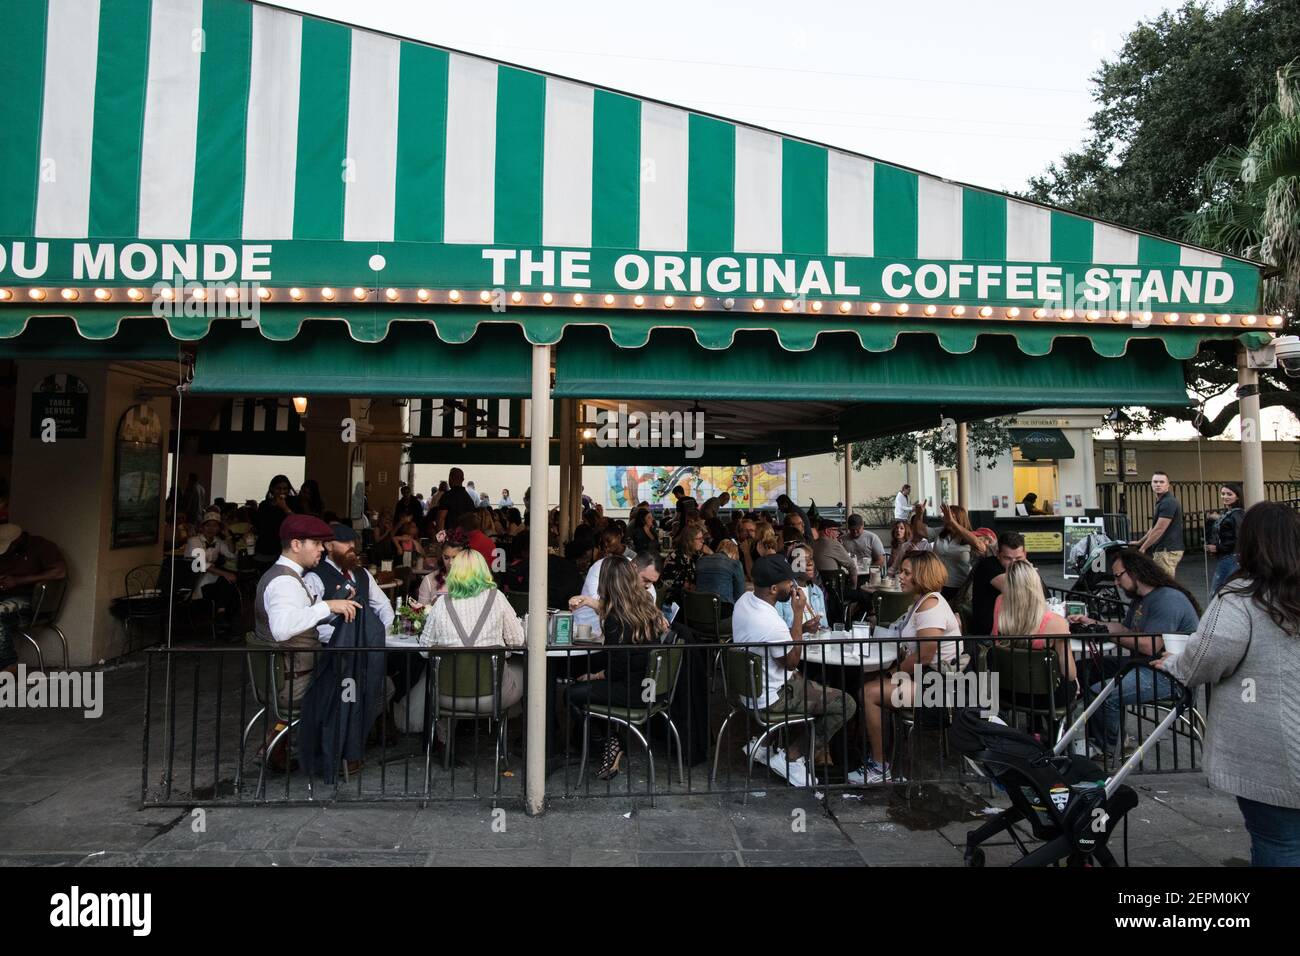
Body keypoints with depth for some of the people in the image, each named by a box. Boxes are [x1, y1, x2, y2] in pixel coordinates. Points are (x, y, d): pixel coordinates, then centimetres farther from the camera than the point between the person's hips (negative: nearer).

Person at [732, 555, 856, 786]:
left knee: (819, 686, 29)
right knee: (846, 705, -3)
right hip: (771, 699, -9)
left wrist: (800, 627, 4)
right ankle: (791, 757, 3)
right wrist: (798, 613, -16)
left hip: (750, 686, 9)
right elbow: (792, 661, -14)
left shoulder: (745, 599, -5)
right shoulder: (771, 624, -33)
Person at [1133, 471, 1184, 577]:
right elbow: (1155, 528, 24)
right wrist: (1139, 543, 24)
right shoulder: (1161, 502, 16)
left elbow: (1159, 530, -18)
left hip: (1167, 550, -10)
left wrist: (1143, 548, -11)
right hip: (1165, 549, 10)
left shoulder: (1169, 502, -15)